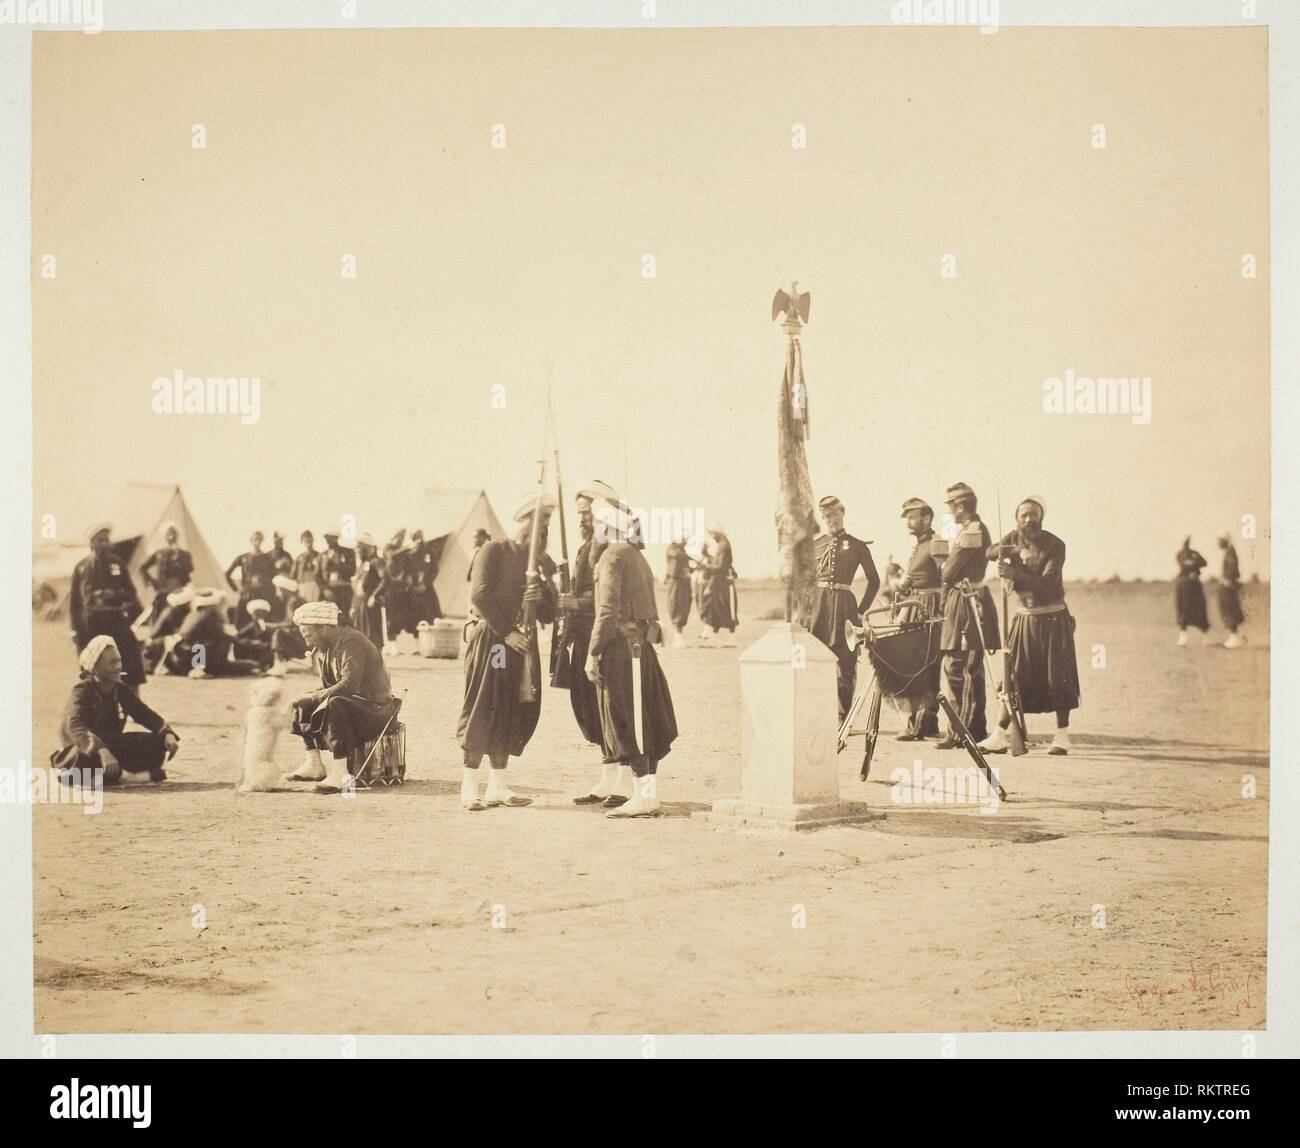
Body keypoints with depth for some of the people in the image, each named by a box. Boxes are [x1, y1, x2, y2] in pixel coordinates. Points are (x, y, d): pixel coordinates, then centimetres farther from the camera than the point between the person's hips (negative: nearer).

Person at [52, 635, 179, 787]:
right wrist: (102, 751, -52)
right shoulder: (82, 691, -19)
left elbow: (145, 714, -1)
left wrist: (168, 734, -22)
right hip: (84, 747, -7)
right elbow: (75, 727, -36)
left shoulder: (121, 690, 1)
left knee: (157, 743, -12)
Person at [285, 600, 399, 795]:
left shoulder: (351, 642, -22)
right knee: (302, 705, 8)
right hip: (350, 701, 10)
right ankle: (314, 764, 10)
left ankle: (339, 775, -40)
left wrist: (314, 697, -26)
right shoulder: (323, 649, 9)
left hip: (376, 707, -10)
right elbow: (327, 686, 15)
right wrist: (308, 698, -4)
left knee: (335, 706, -36)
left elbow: (349, 685, -32)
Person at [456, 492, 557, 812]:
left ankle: (497, 786, 14)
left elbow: (549, 615, 10)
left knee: (513, 713, 6)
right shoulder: (494, 550, -4)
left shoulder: (542, 564, 16)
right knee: (482, 711, -8)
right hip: (489, 638, -7)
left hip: (522, 641, 7)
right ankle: (469, 788, -5)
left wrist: (539, 596, -11)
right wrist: (507, 632, -16)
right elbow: (480, 595, -13)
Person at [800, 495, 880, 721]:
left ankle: (843, 717, 2)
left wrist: (861, 610, 3)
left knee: (844, 664, -3)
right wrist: (804, 609, 3)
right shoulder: (814, 545, 11)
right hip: (817, 603, 2)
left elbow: (874, 580, 10)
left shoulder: (856, 546, 6)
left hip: (844, 606, -1)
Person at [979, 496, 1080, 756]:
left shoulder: (1055, 545, -11)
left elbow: (1046, 583, -22)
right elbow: (989, 552, -10)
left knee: (1057, 676, -3)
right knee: (1015, 676, 1)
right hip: (1025, 617, 3)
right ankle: (1000, 734, 1)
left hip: (1053, 618, -3)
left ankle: (1062, 735, 6)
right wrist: (1009, 550, -30)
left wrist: (1015, 575, -36)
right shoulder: (1014, 539, 4)